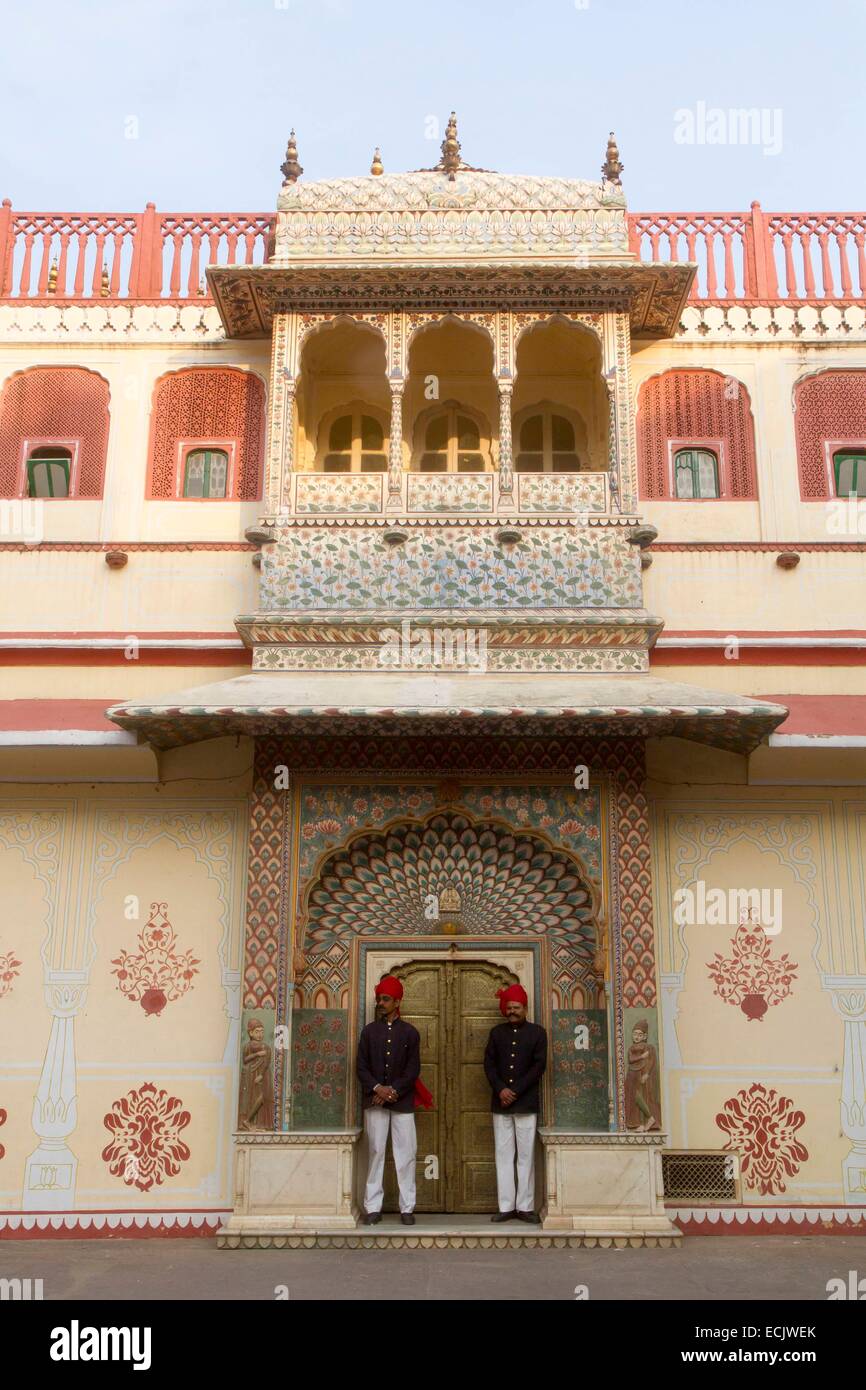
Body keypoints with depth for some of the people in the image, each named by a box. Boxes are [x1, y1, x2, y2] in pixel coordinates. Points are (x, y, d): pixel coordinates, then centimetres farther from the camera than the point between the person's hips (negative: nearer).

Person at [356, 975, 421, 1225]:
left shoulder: (410, 1032, 4)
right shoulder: (369, 1031, 8)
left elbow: (413, 1069, -2)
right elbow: (361, 1067, 3)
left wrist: (394, 1091, -13)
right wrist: (377, 1088, -12)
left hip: (402, 1101, -1)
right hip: (374, 1101, 1)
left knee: (406, 1155, 0)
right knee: (376, 1153, 3)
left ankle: (407, 1208, 7)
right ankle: (373, 1207, 9)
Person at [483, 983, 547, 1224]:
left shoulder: (537, 1032, 3)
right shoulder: (496, 1032, 11)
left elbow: (539, 1065, -4)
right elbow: (489, 1063, 5)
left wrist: (515, 1091, -10)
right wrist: (500, 1089, -10)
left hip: (526, 1103, -2)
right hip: (500, 1102, 2)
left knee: (526, 1156, 0)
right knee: (503, 1154, 3)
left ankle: (525, 1207, 5)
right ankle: (506, 1206, 7)